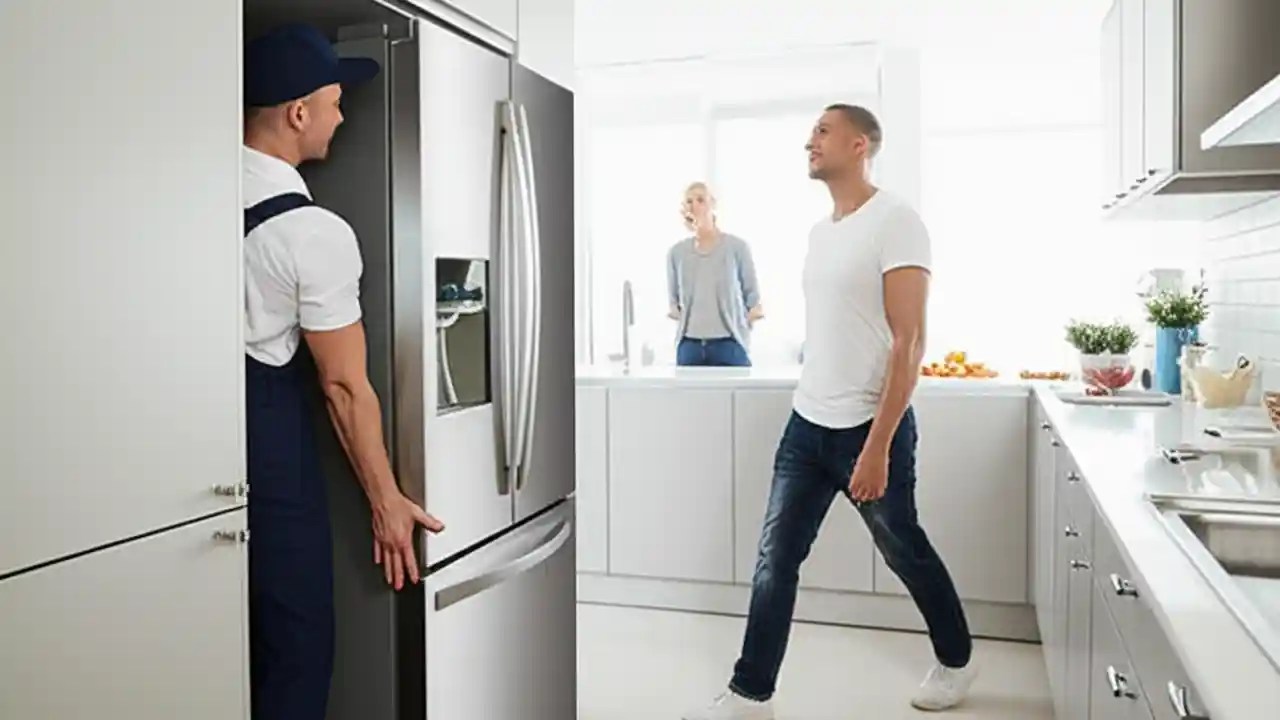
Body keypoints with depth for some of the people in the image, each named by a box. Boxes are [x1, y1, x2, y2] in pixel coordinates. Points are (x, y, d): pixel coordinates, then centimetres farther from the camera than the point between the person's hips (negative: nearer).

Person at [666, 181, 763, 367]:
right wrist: (674, 311, 0)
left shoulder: (737, 247, 0)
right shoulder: (676, 252, 8)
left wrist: (754, 312, -11)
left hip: (728, 344, -2)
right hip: (689, 345, 3)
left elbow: (752, 293, 5)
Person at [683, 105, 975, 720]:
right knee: (774, 560, 6)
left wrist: (877, 446, -22)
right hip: (806, 424, 7)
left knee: (906, 553, 13)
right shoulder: (819, 230, 11)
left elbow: (909, 342, -18)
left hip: (868, 428, -6)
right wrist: (813, 409, 17)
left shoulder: (894, 222, -13)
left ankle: (955, 660, 38)